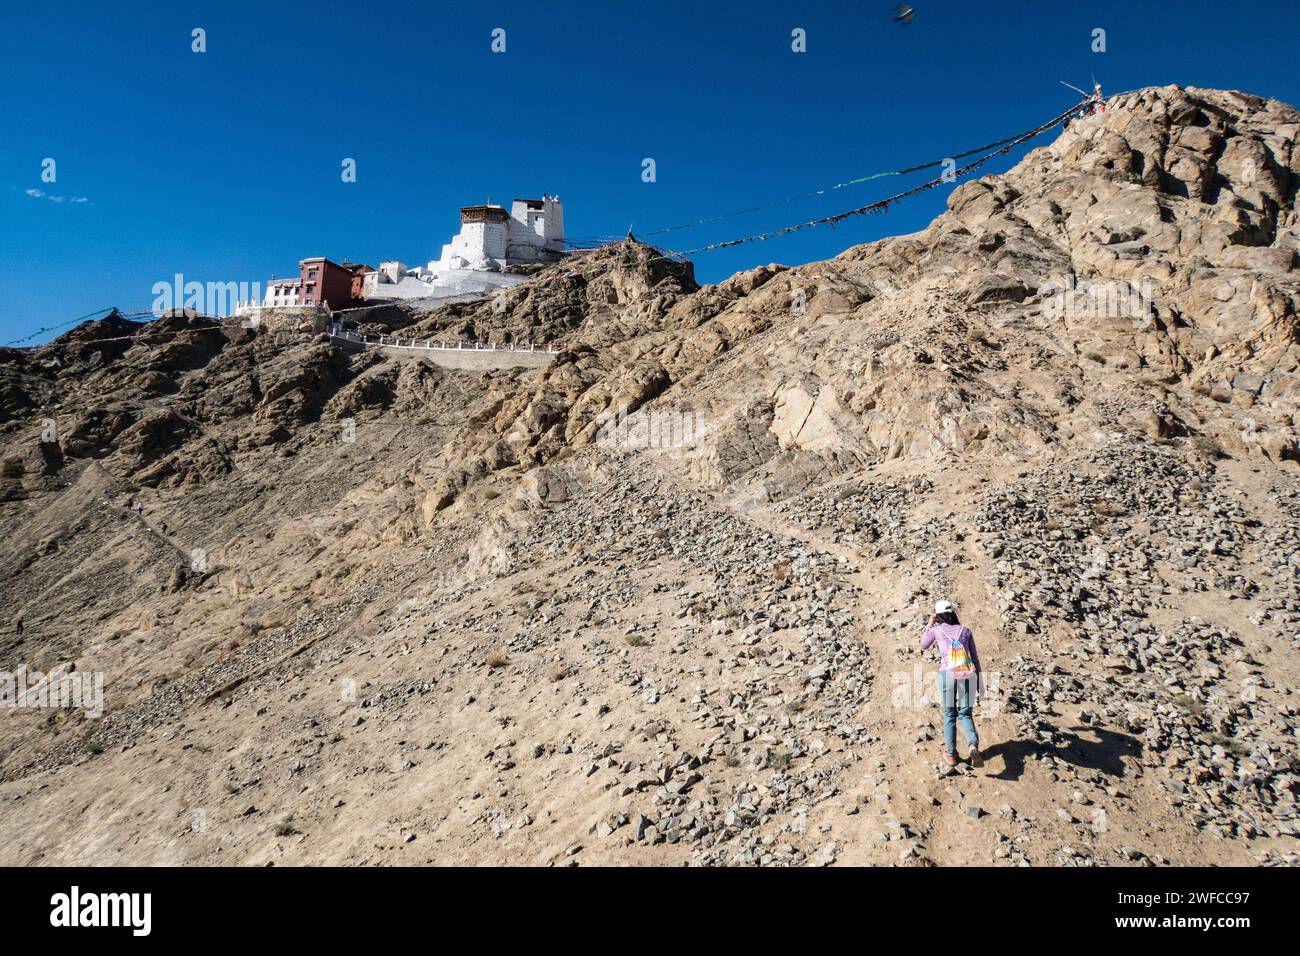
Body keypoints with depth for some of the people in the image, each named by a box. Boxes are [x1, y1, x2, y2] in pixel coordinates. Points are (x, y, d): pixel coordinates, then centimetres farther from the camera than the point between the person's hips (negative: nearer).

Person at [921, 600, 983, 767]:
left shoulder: (936, 630, 7)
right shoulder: (965, 630, 12)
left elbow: (923, 647, 26)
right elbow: (975, 657, 11)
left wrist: (929, 625, 29)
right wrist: (978, 681, 18)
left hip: (948, 675, -1)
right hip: (968, 676, 2)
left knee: (949, 715, 15)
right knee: (965, 714, 11)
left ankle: (950, 753, 17)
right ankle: (973, 745, -15)